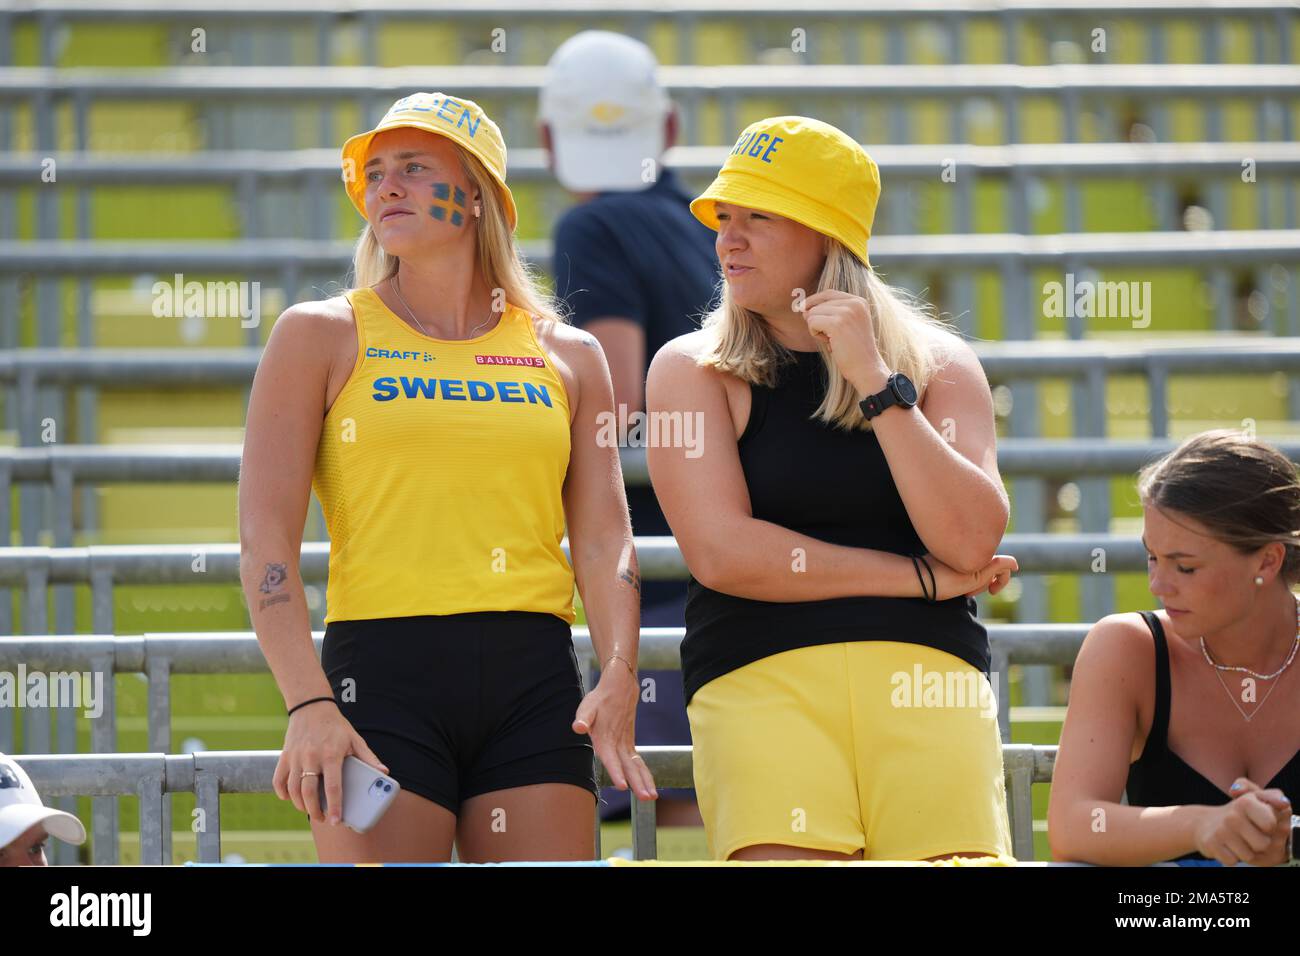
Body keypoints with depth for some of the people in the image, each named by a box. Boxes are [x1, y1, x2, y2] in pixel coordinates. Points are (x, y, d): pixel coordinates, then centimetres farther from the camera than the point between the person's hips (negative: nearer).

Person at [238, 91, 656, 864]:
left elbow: (604, 538, 9)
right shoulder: (321, 337, 7)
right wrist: (309, 704, -16)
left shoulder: (567, 356, 15)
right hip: (385, 664, -2)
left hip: (536, 684, 3)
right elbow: (267, 539, -2)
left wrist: (620, 676, -11)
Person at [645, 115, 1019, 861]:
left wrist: (873, 380, -5)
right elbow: (722, 552, -4)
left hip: (927, 674, 1)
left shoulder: (938, 364, 14)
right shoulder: (693, 370, 10)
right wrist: (925, 578, 1)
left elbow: (970, 542, -1)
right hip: (759, 677, -1)